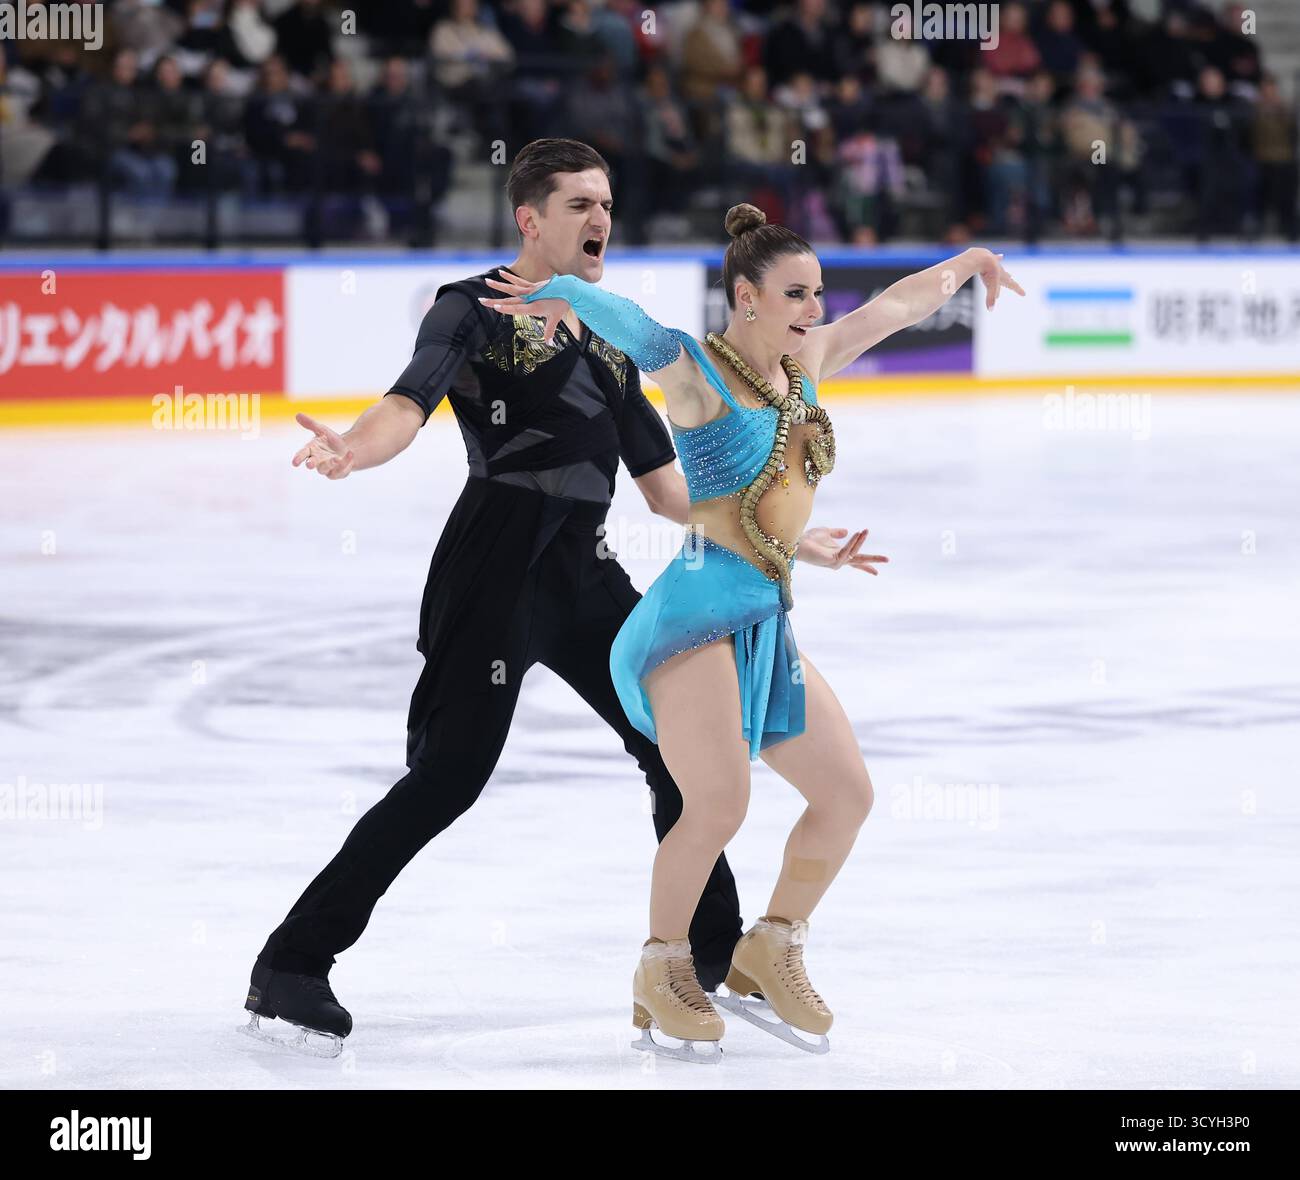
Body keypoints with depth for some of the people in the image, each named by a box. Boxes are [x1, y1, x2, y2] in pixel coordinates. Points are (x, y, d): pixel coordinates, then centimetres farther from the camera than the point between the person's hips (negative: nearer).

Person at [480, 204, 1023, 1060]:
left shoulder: (807, 363, 15)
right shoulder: (696, 370, -4)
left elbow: (894, 307, 29)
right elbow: (634, 329, -22)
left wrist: (967, 264, 44)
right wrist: (563, 292, -39)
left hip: (768, 624, 9)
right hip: (700, 611, -8)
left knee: (847, 796, 10)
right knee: (720, 804, -22)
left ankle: (768, 956, 25)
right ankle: (664, 971, -3)